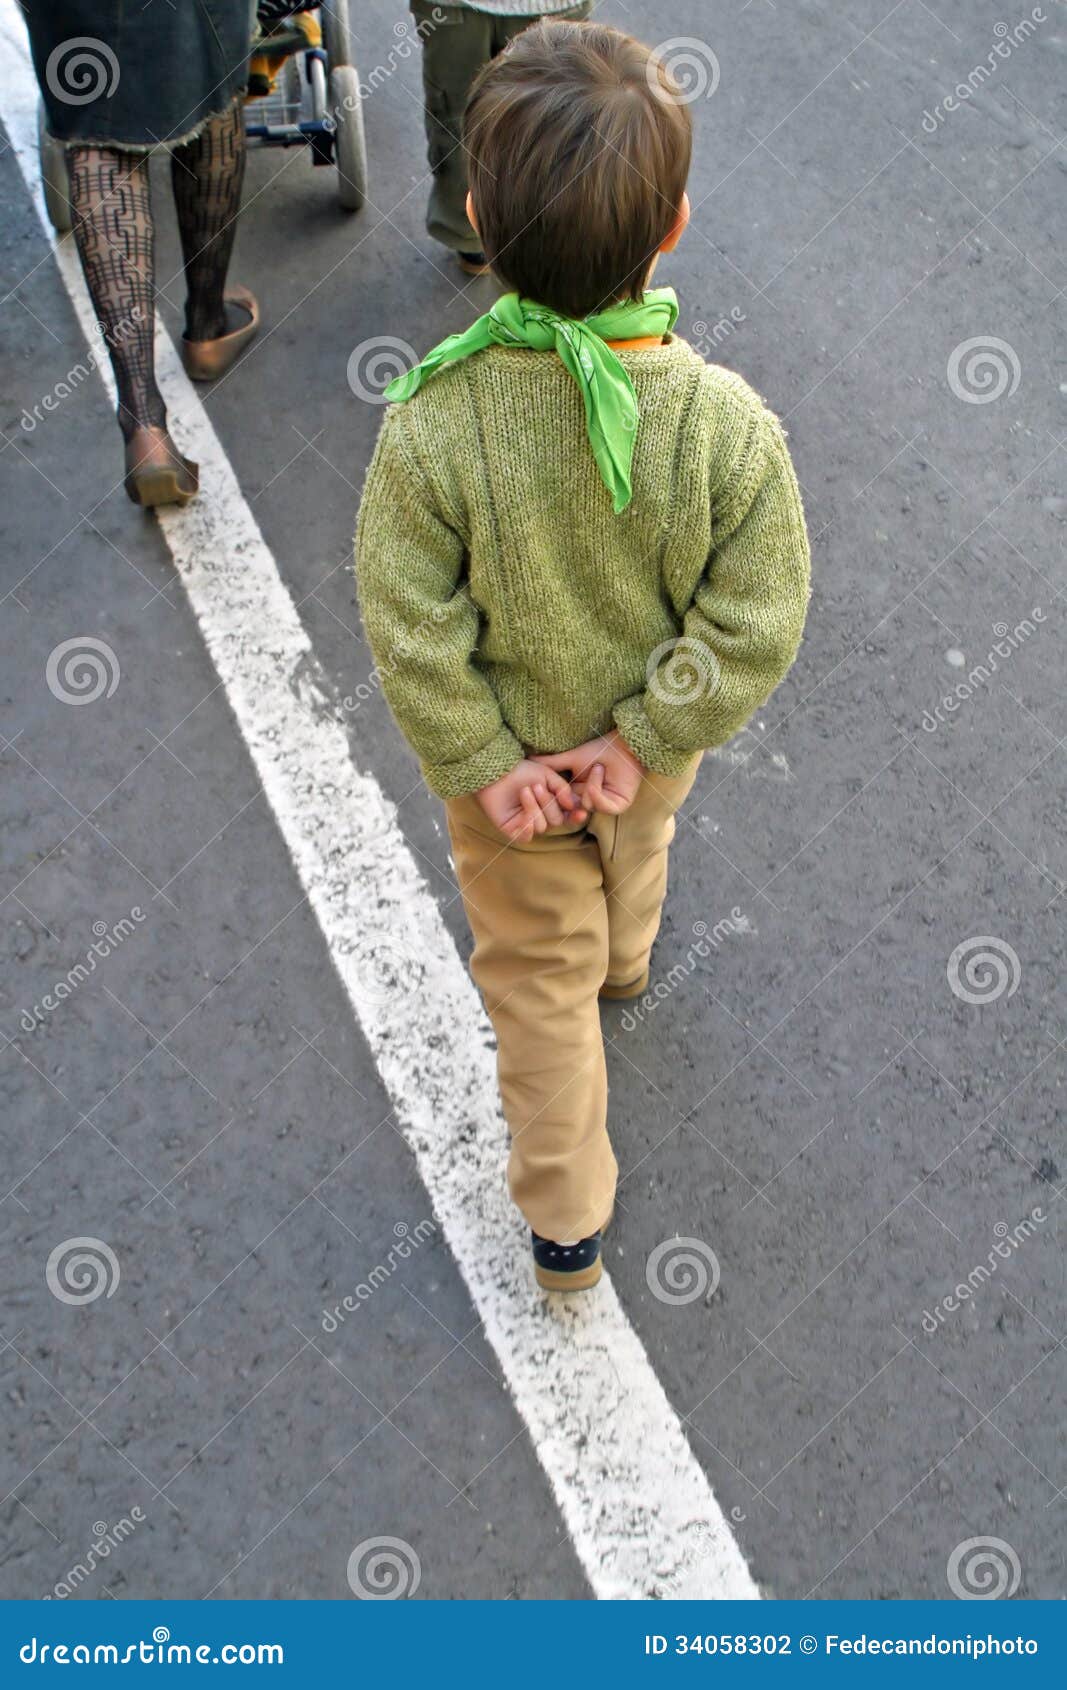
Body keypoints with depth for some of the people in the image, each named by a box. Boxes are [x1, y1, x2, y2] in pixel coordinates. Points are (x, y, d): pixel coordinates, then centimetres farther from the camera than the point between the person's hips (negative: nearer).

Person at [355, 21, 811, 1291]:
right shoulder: (730, 425, -28)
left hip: (502, 763, -1)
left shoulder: (431, 426, -32)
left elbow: (411, 632, -23)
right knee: (632, 853, 37)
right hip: (653, 739, 2)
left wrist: (483, 764, -10)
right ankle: (624, 963, 71)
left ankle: (565, 1224, 32)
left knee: (538, 975, 18)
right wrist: (642, 740, -10)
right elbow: (753, 626, -20)